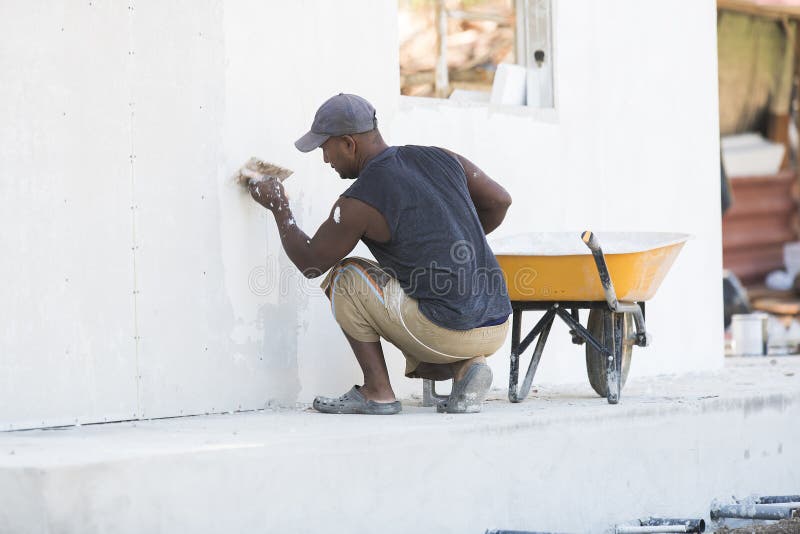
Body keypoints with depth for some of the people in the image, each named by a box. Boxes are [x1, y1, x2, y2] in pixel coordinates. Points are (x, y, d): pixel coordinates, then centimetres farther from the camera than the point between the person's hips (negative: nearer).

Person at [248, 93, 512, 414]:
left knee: (343, 275, 8)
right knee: (416, 360, 37)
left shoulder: (358, 204, -9)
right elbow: (500, 201, 20)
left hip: (446, 333, -7)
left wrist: (278, 207, 19)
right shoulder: (441, 159, 9)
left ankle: (377, 392, 5)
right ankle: (466, 368, 4)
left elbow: (310, 263, 5)